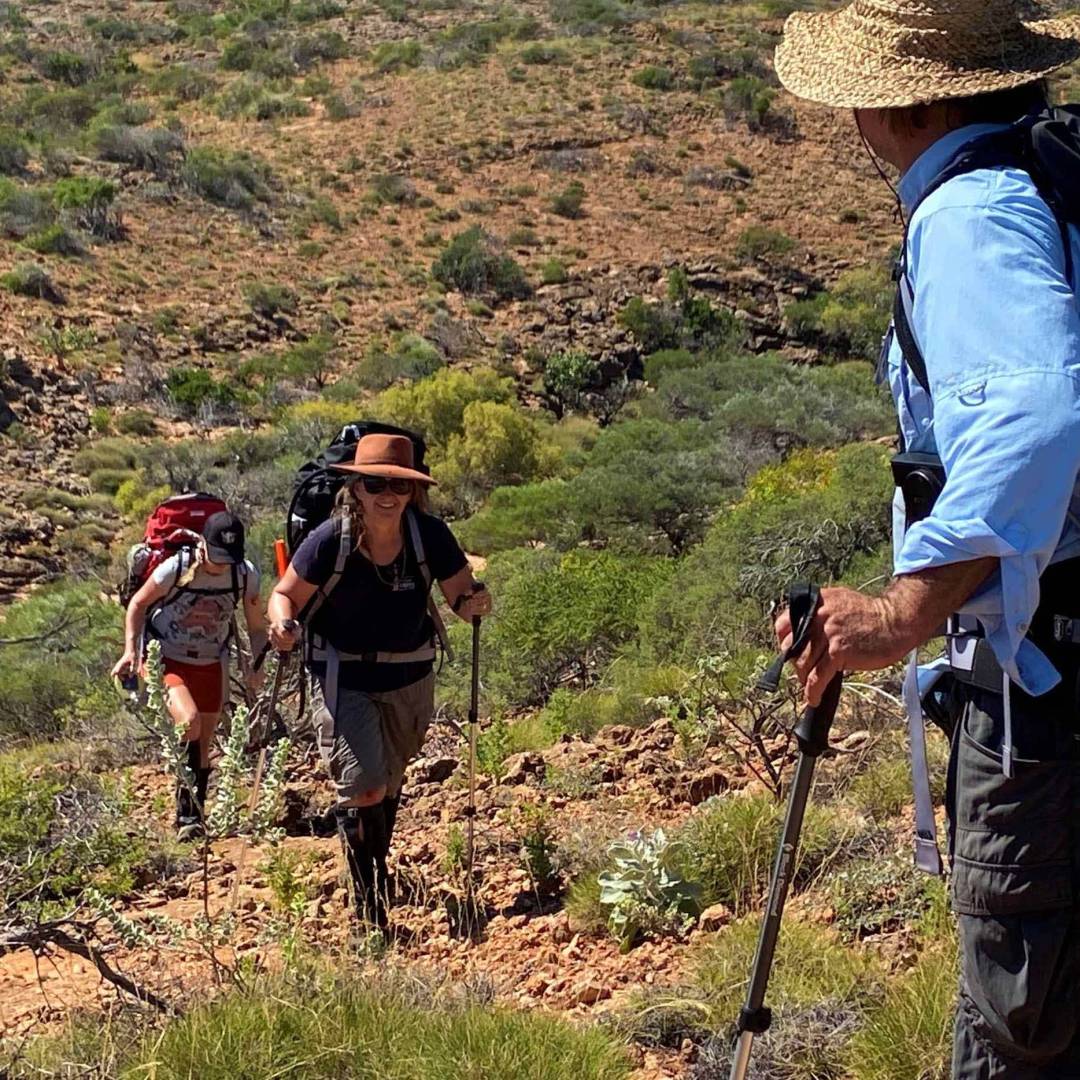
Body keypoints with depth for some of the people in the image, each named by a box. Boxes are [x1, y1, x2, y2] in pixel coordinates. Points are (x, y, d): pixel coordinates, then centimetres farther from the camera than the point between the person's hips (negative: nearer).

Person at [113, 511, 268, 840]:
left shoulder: (246, 576, -12)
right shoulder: (175, 568, -21)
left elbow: (257, 626, 3)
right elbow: (138, 604, -5)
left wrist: (256, 667, -8)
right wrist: (130, 649, -13)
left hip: (211, 665, 4)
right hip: (166, 660, -4)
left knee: (203, 745, 10)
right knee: (189, 721, -27)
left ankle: (196, 815, 27)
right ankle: (186, 810, -18)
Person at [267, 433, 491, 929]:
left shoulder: (430, 535, -13)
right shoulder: (330, 540, -19)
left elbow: (462, 599, -4)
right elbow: (285, 595, -7)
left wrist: (476, 602, -27)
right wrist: (282, 623, -29)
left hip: (410, 679, 3)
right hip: (344, 679, -3)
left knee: (389, 786, 20)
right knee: (363, 790, -14)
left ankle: (378, 871, 45)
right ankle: (367, 904, -1)